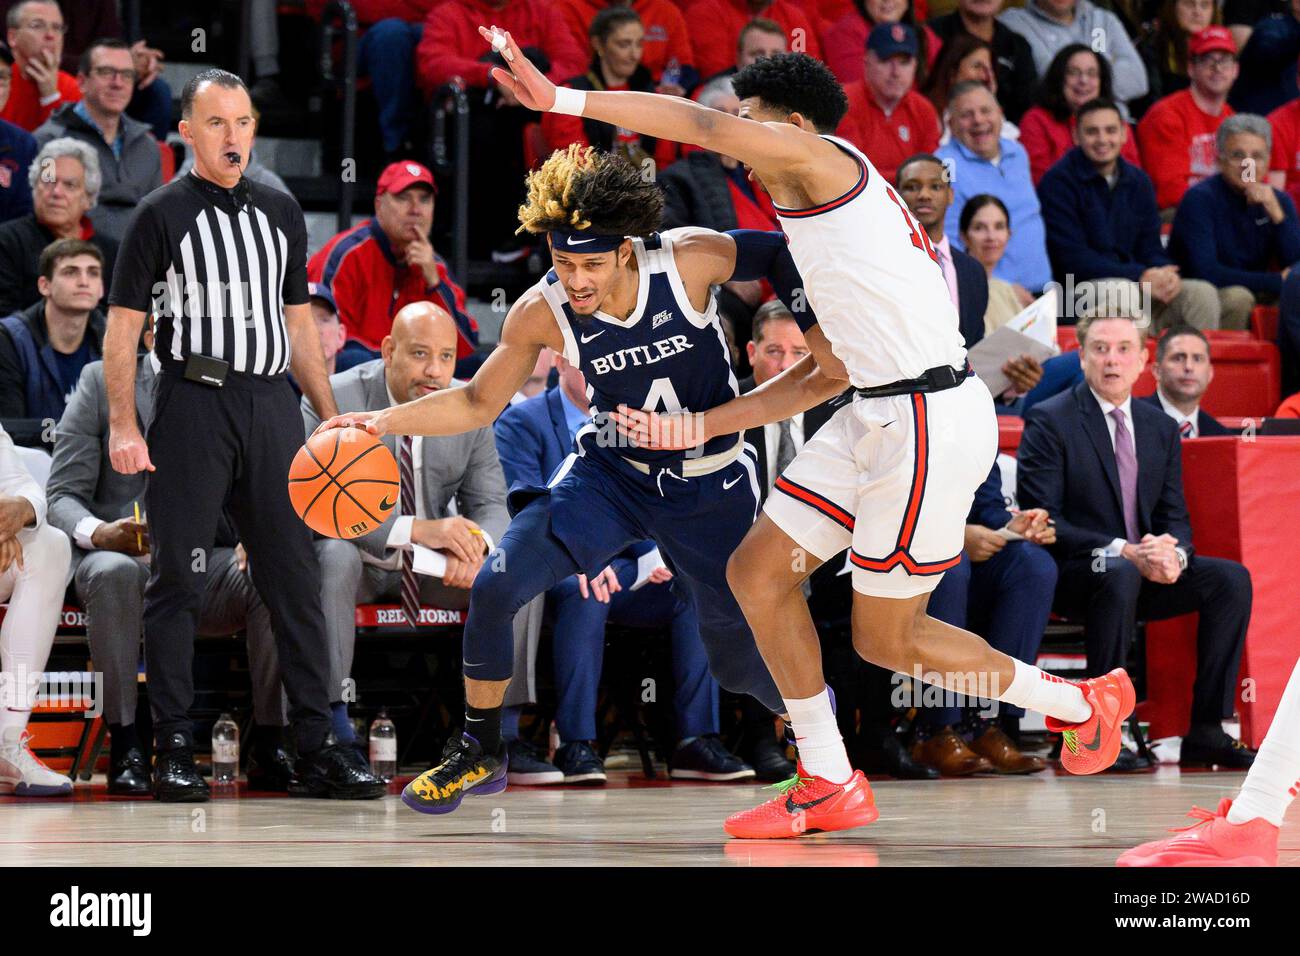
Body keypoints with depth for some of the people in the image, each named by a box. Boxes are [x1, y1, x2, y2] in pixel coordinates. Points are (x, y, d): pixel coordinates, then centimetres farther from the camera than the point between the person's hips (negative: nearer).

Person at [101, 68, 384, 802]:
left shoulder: (280, 211, 15)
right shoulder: (162, 214, 1)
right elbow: (123, 327, -1)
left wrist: (331, 415, 14)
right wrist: (123, 426, -11)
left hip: (271, 405, 4)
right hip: (193, 405, -4)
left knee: (297, 577, 2)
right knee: (178, 581, -2)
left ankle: (317, 748, 5)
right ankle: (175, 751, 4)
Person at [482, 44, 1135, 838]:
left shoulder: (822, 160, -6)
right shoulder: (822, 215, 20)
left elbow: (700, 124, -13)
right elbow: (823, 375, 22)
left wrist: (560, 99, -8)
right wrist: (701, 426, 20)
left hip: (931, 421, -10)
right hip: (879, 413, 10)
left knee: (886, 638, 3)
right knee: (759, 571, 9)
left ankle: (1082, 704, 20)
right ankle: (831, 787, 15)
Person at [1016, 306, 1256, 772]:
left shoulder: (1161, 428, 13)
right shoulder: (1049, 422, -6)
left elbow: (1175, 517, 12)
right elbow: (1041, 520, -14)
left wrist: (1171, 553, -15)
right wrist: (1122, 552, -25)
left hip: (1144, 571, 6)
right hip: (1070, 574, -6)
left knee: (1232, 578, -16)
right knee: (1120, 577, -38)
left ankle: (1206, 731, -14)